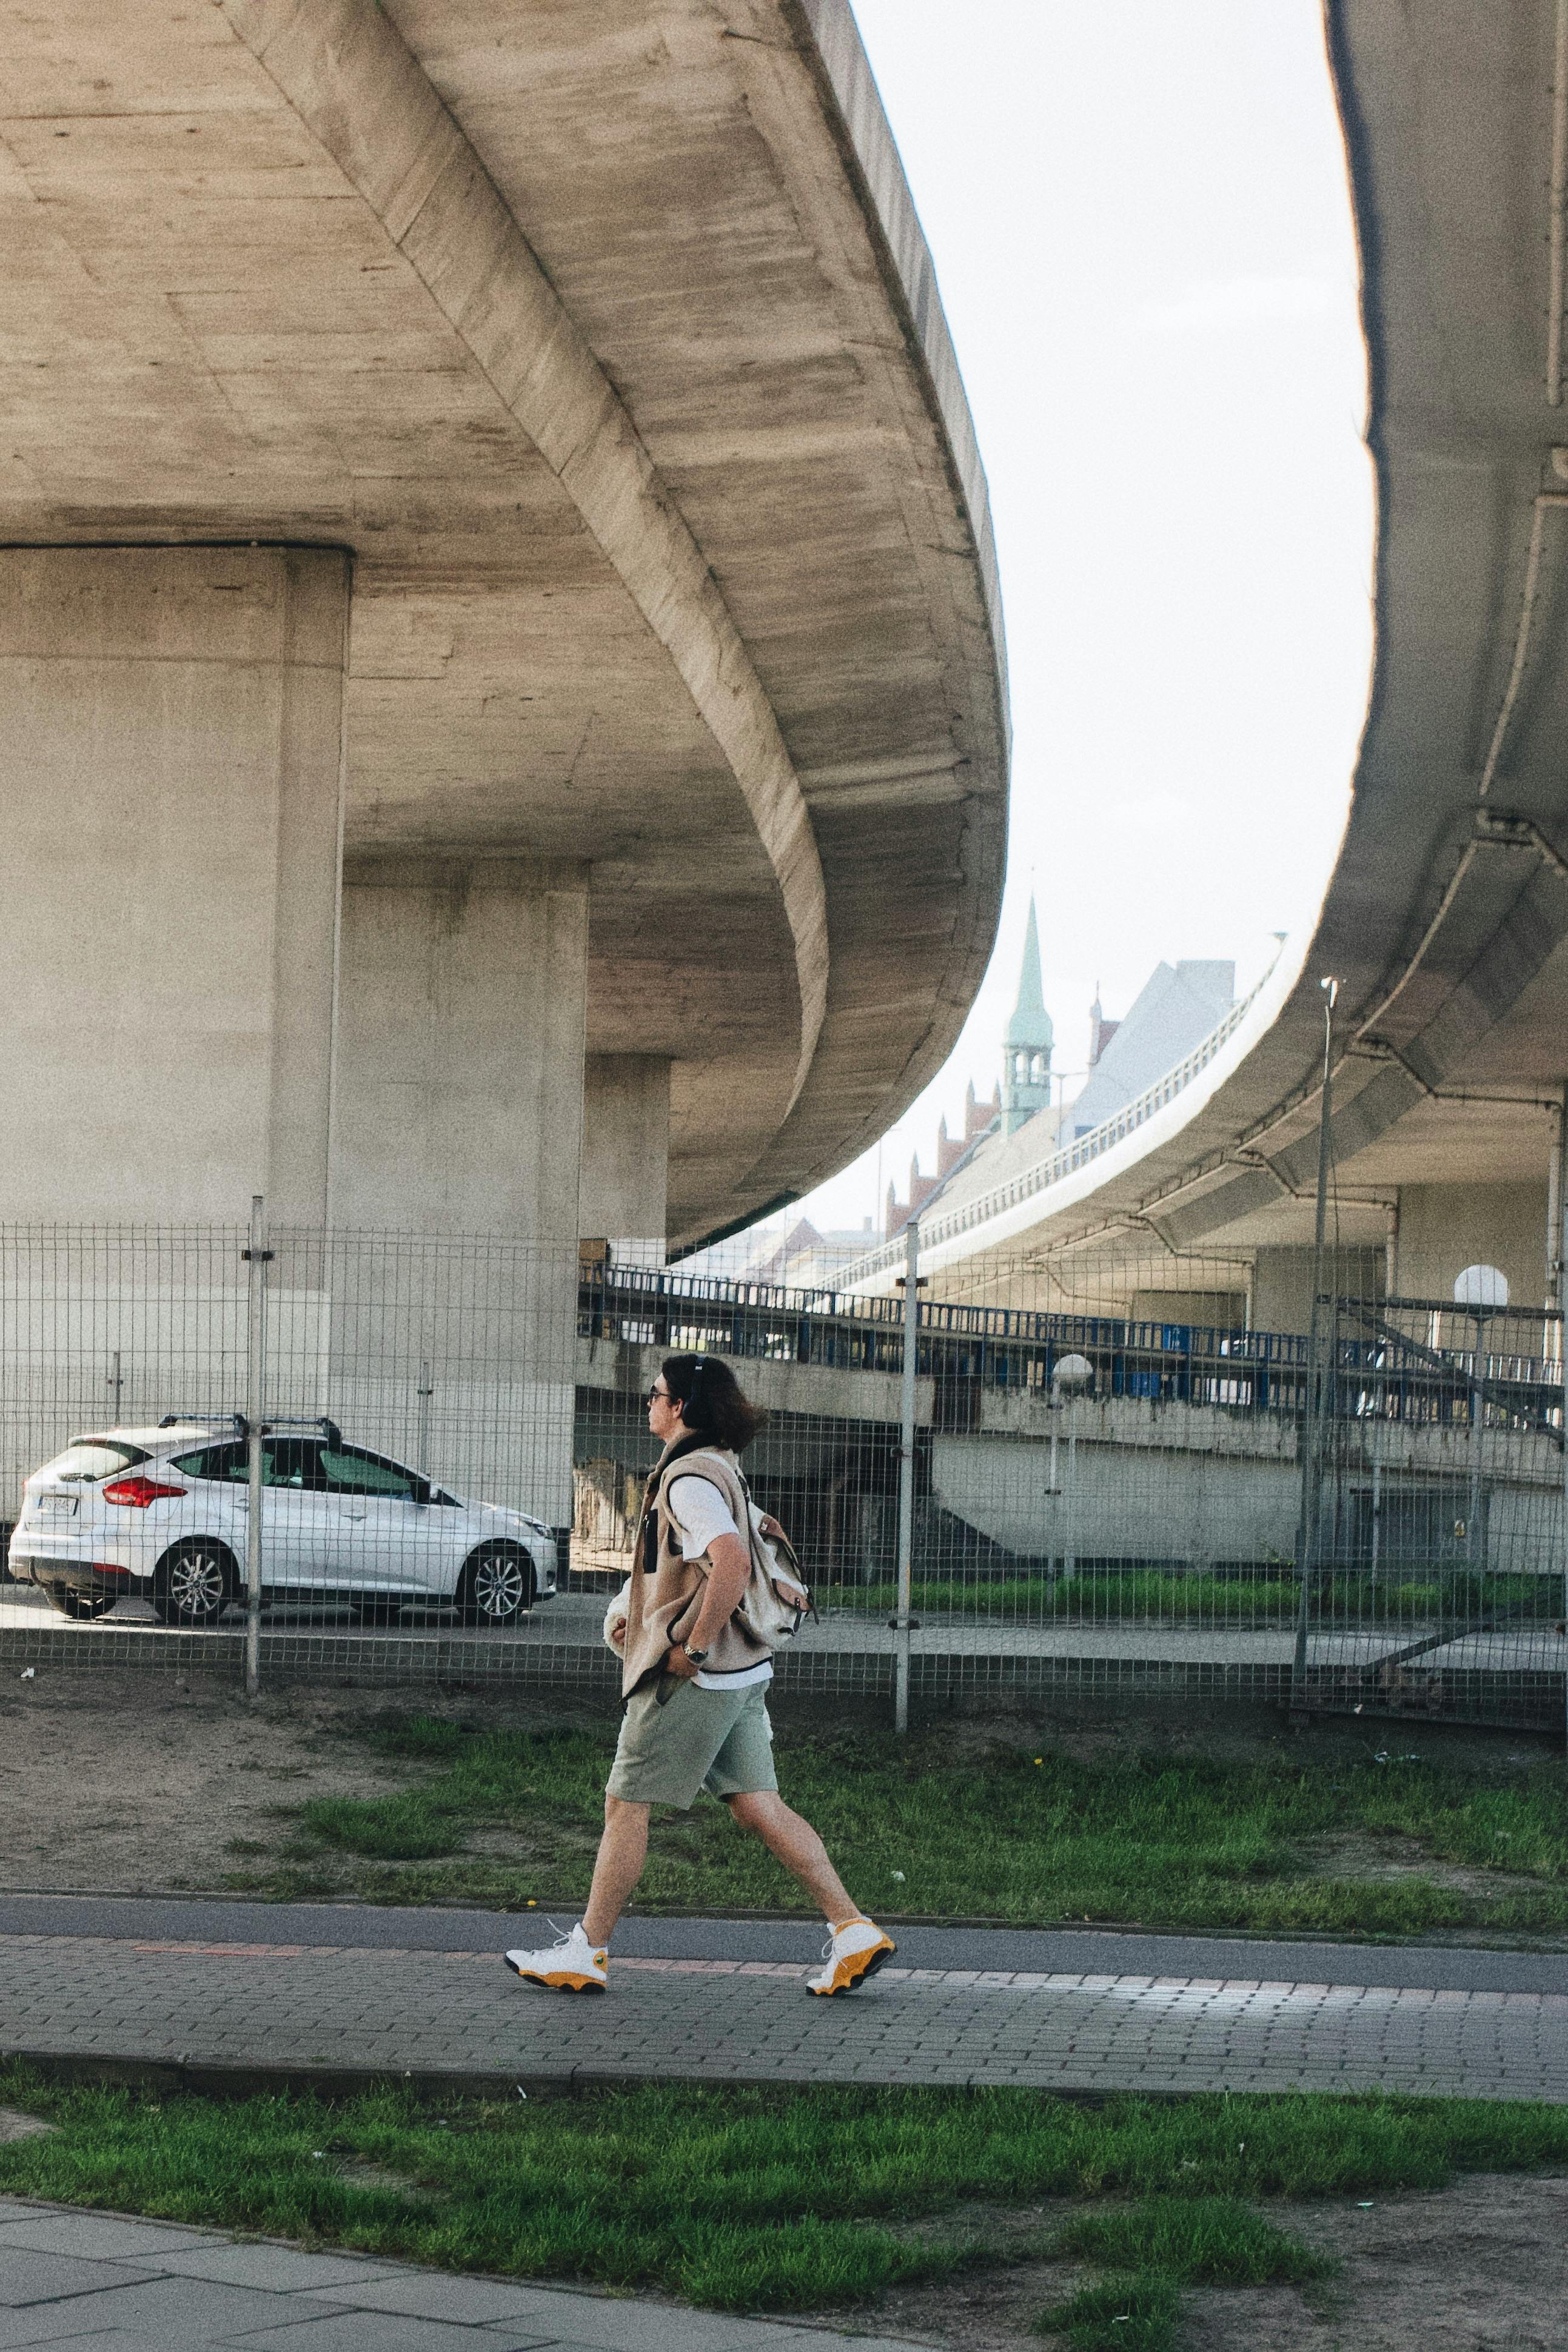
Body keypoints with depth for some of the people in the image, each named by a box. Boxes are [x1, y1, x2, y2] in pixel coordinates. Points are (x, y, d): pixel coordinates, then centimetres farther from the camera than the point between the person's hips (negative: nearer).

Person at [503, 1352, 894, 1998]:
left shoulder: (690, 1481, -17)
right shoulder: (721, 1469, 15)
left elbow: (732, 1560, -32)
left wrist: (695, 1646, -23)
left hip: (695, 1678, -9)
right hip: (742, 1673, 9)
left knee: (625, 1804, 1)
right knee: (756, 1805, 7)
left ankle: (586, 1951, 8)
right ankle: (852, 1929, 1)